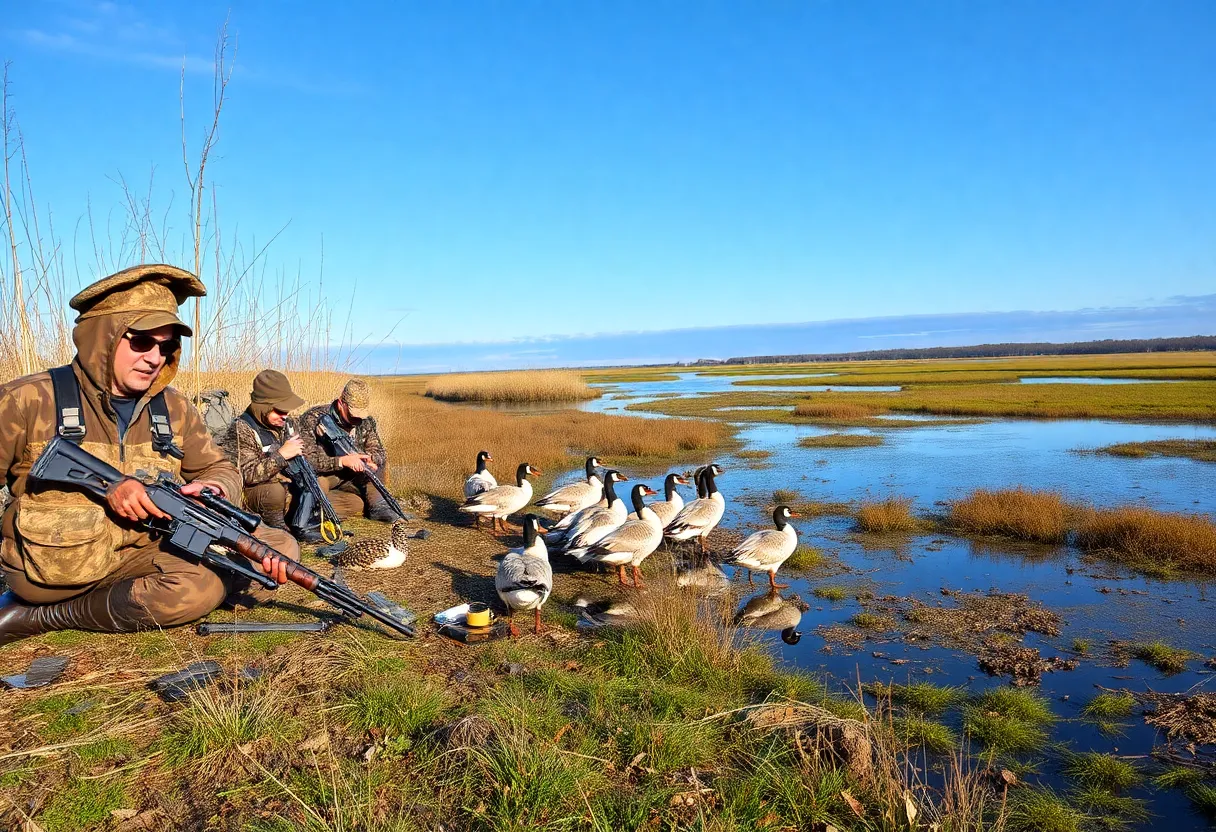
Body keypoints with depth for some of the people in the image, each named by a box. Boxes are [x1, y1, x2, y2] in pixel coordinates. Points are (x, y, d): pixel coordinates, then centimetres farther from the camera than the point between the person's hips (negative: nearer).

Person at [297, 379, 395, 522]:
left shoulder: (366, 421, -2)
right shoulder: (313, 419, -18)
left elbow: (379, 452, 1)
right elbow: (306, 460, -25)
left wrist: (369, 457, -24)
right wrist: (341, 461, -37)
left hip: (349, 478, 7)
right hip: (320, 477, -6)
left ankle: (378, 506, -20)